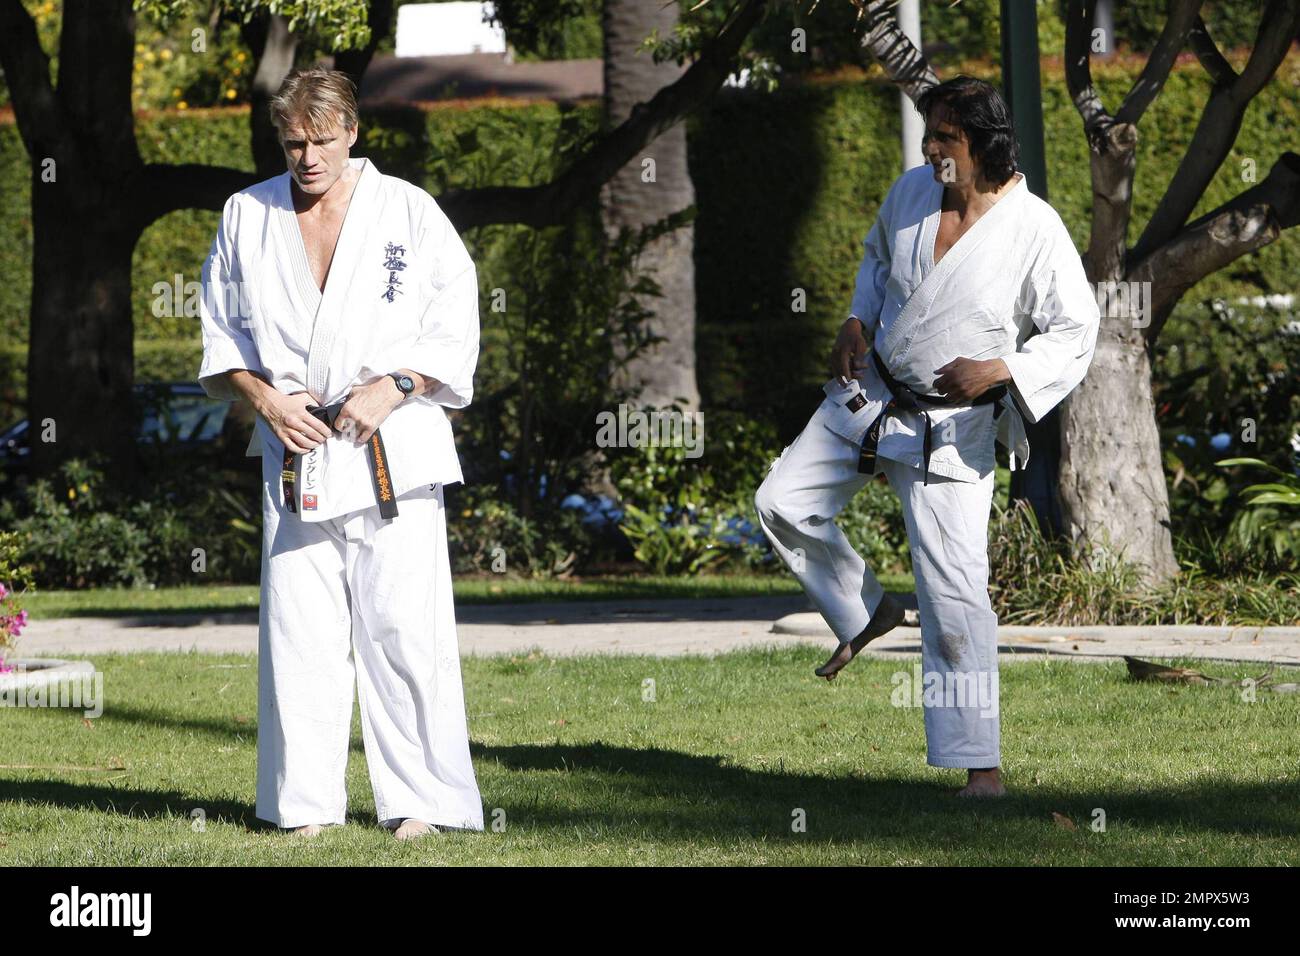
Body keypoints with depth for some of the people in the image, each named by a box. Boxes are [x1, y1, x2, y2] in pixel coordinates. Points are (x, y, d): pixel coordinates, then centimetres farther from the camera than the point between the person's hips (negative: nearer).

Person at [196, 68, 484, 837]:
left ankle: (421, 801, -1)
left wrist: (393, 388, -13)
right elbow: (222, 330, 15)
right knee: (297, 630, 1)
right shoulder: (249, 216, 9)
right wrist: (265, 399, -1)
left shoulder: (409, 213, 1)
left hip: (393, 450, -3)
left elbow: (455, 330, 1)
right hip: (293, 454, 3)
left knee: (404, 629, -7)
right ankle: (306, 801, 9)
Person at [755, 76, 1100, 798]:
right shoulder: (911, 192, -2)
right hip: (868, 397, 6)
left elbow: (1075, 331, -11)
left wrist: (999, 370, -26)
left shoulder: (1034, 230, -17)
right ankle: (863, 614, 26)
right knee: (783, 502, 2)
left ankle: (980, 765, -2)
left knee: (954, 594, -8)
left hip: (952, 429, -6)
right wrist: (857, 323, 2)